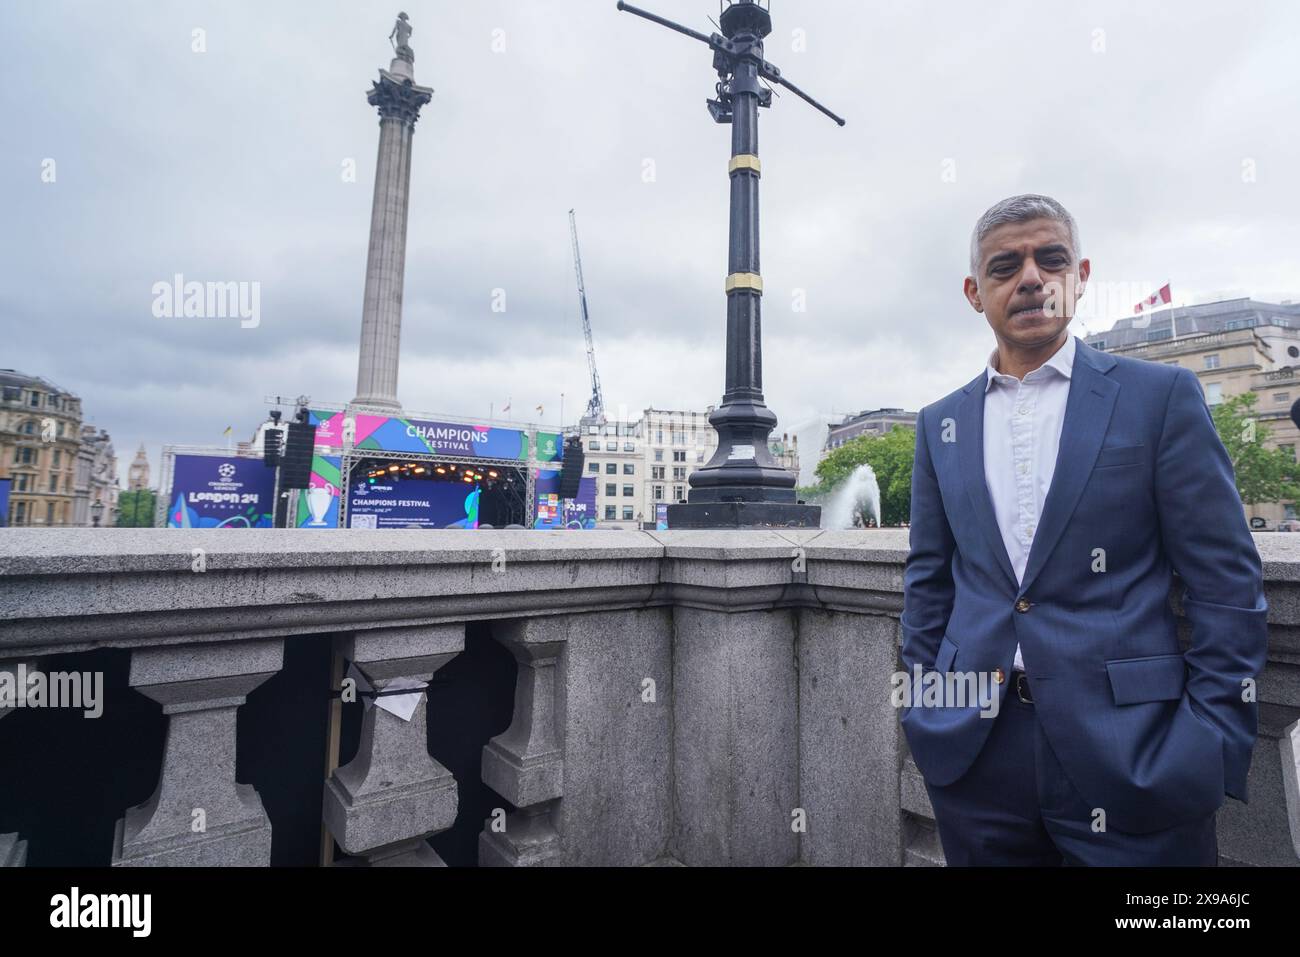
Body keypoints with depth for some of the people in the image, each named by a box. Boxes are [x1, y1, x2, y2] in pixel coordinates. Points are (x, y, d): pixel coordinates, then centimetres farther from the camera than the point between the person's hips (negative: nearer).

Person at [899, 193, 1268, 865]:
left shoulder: (1161, 396, -1)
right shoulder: (940, 424, 6)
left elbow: (1226, 581, -3)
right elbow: (929, 580, 9)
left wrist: (1215, 744, -8)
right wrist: (922, 708, 6)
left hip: (1130, 752, -2)